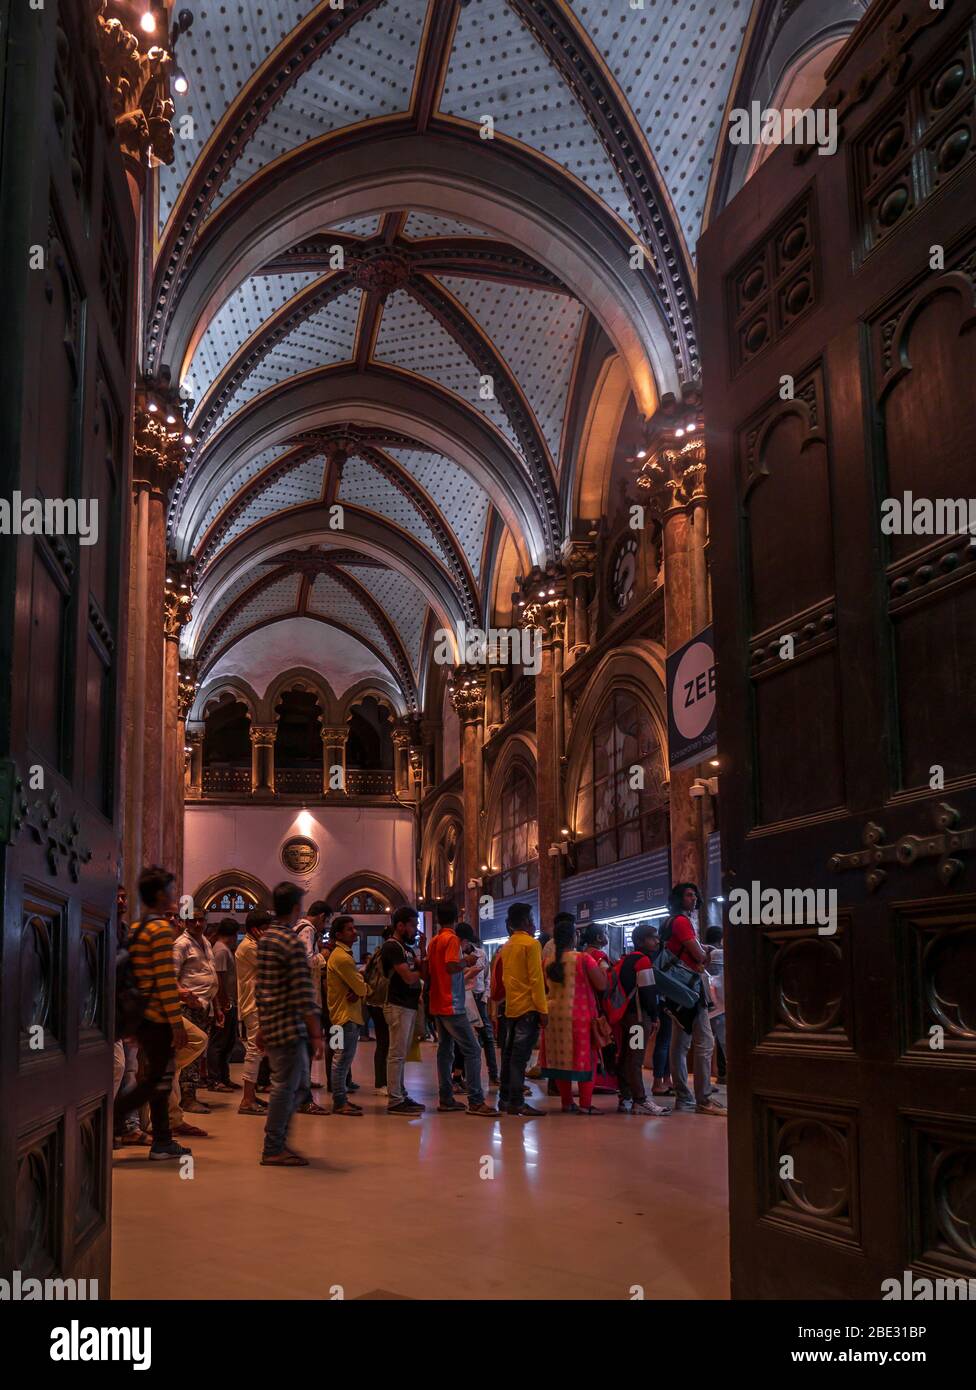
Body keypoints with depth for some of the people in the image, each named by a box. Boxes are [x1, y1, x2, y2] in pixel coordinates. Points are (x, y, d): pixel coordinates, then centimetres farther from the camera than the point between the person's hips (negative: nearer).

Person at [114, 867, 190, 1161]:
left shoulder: (136, 929, 13)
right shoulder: (161, 930, -15)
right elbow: (165, 980, -20)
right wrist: (177, 1022, -19)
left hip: (142, 1014, 9)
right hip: (158, 1018, -9)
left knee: (159, 1078, 13)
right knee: (155, 1080, -3)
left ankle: (162, 1142, 17)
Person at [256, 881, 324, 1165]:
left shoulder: (265, 939, 12)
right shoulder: (292, 943, -16)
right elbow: (304, 995, -19)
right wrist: (316, 1033, -17)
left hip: (270, 1024, 9)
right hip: (289, 1027, -9)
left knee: (288, 1082, 19)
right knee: (285, 1086, -2)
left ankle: (278, 1141, 24)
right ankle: (273, 1150, 3)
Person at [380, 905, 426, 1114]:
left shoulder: (406, 947, 18)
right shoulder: (392, 947, -13)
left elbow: (423, 969, 9)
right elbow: (408, 977, -19)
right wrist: (420, 972, -2)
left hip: (409, 1006, 10)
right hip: (398, 1006, -10)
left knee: (401, 1054, 14)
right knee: (397, 1054, -7)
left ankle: (401, 1095, 20)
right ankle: (395, 1100, -5)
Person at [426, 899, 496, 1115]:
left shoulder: (434, 941, 12)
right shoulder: (452, 939, -13)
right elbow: (451, 966, -26)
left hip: (438, 1005, 9)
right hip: (452, 1006, -9)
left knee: (445, 1050, 11)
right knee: (472, 1050, -8)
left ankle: (446, 1099, 13)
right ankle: (476, 1101, -12)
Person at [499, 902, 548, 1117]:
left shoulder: (508, 946, 13)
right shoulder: (531, 944, -10)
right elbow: (536, 979, -15)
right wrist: (543, 1010, -14)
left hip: (511, 1007, 8)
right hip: (528, 1007, -8)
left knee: (510, 1053, 13)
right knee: (520, 1055, -9)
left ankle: (505, 1097, 18)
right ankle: (516, 1102, -9)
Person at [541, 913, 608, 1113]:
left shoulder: (549, 962, 4)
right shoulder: (583, 959, -12)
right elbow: (602, 985, -10)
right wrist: (602, 968, 6)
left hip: (555, 1014, 5)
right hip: (579, 1015, -5)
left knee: (561, 1057, 11)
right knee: (585, 1058, 3)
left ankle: (567, 1102, 16)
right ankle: (585, 1104, 1)